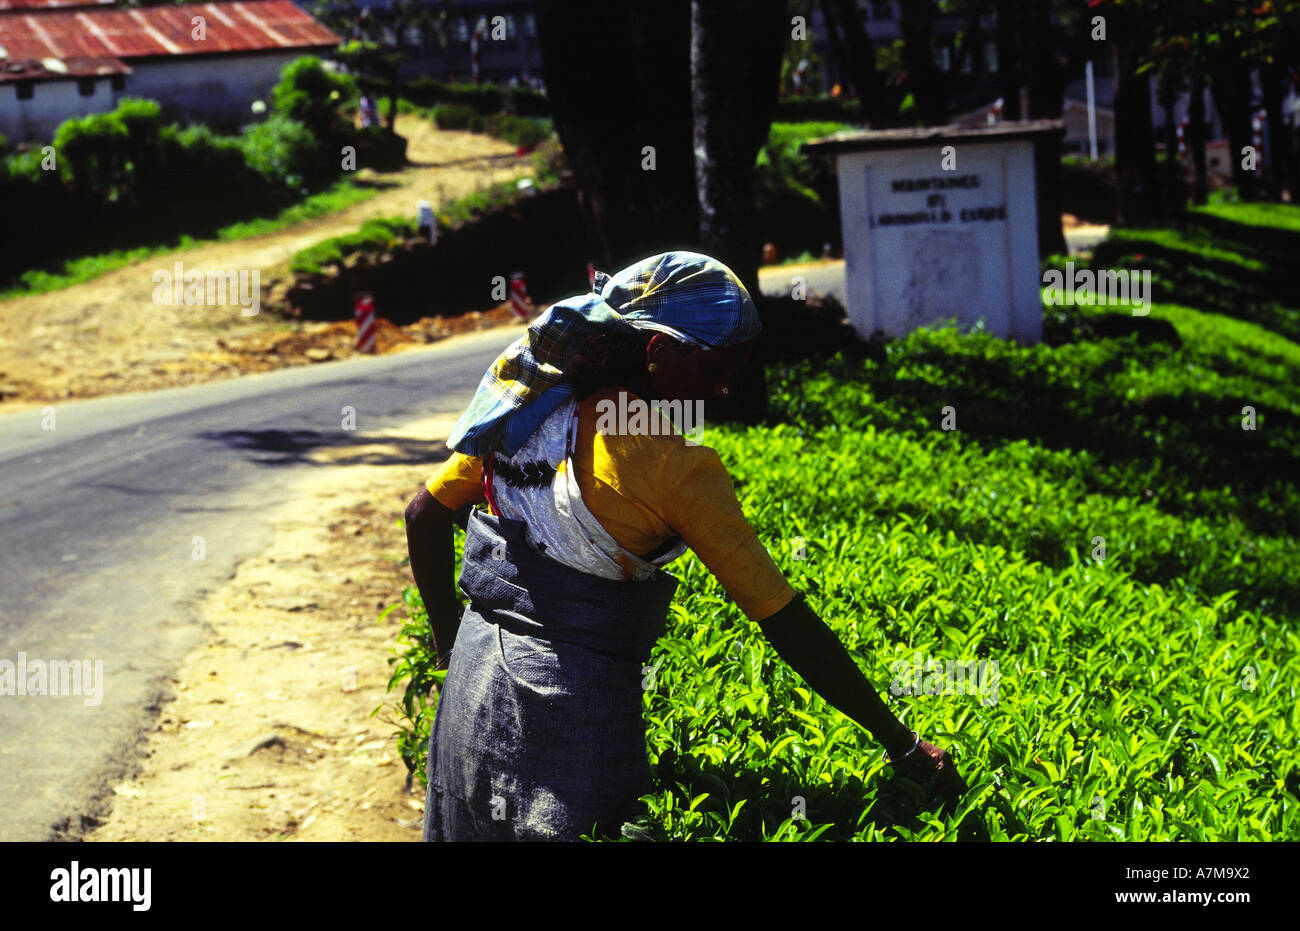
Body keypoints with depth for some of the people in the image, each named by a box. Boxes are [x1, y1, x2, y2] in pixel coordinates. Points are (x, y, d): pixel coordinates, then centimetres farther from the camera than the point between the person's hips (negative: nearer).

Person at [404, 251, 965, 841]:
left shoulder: (532, 412, 5)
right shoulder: (674, 464, -14)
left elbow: (423, 515, 14)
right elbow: (786, 622, -14)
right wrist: (901, 743, -7)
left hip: (473, 672, 7)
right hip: (572, 699, -7)